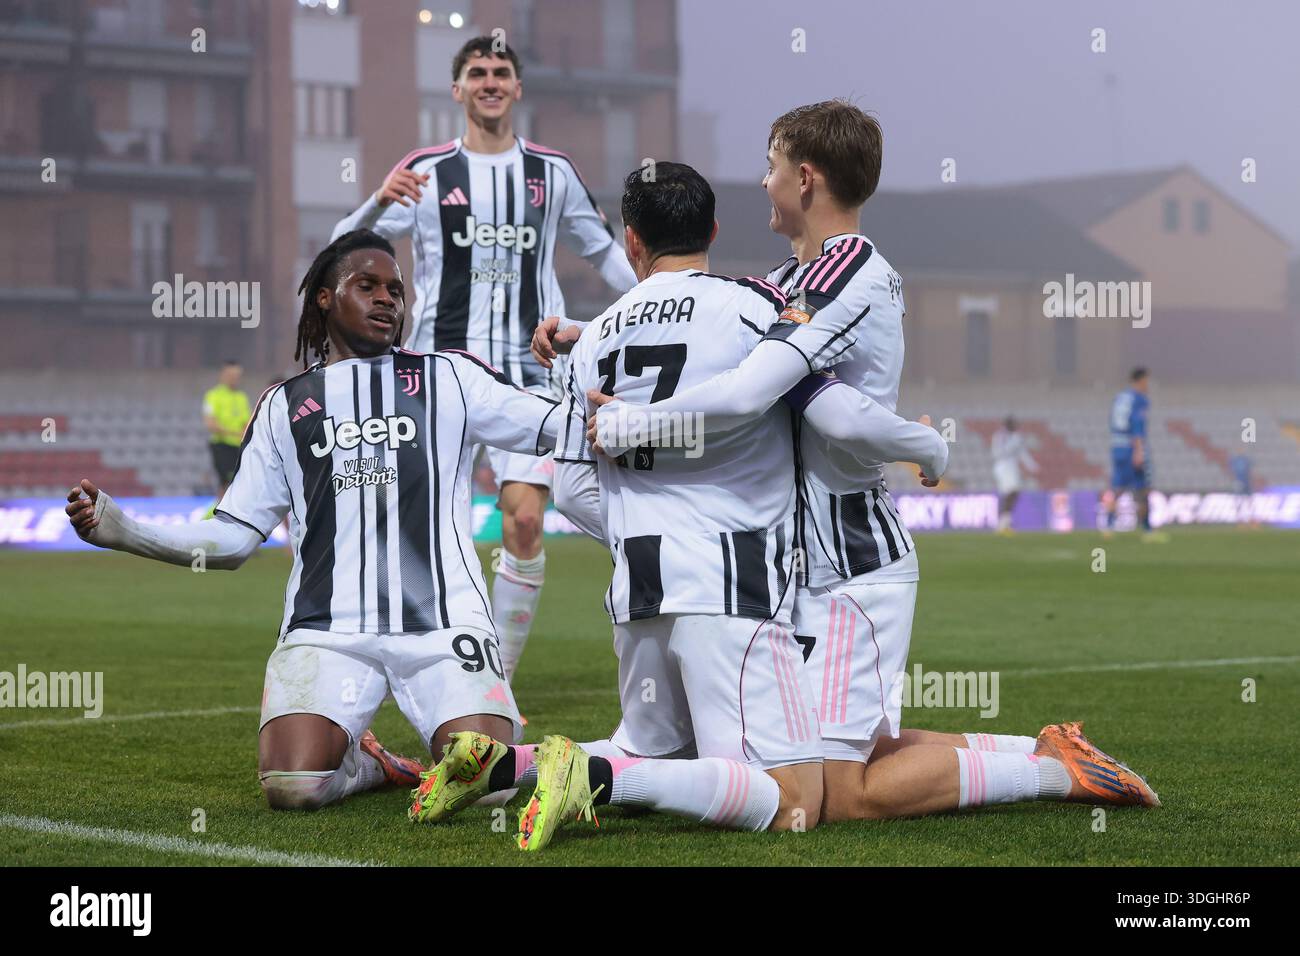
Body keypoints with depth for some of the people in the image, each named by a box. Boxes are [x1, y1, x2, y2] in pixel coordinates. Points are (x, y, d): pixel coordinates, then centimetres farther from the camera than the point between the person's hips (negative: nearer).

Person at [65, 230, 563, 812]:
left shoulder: (448, 380, 14)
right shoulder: (285, 405, 18)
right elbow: (233, 537, 15)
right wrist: (120, 530, 4)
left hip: (442, 623, -1)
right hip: (328, 628, 1)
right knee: (291, 787, -24)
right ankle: (363, 765, 13)